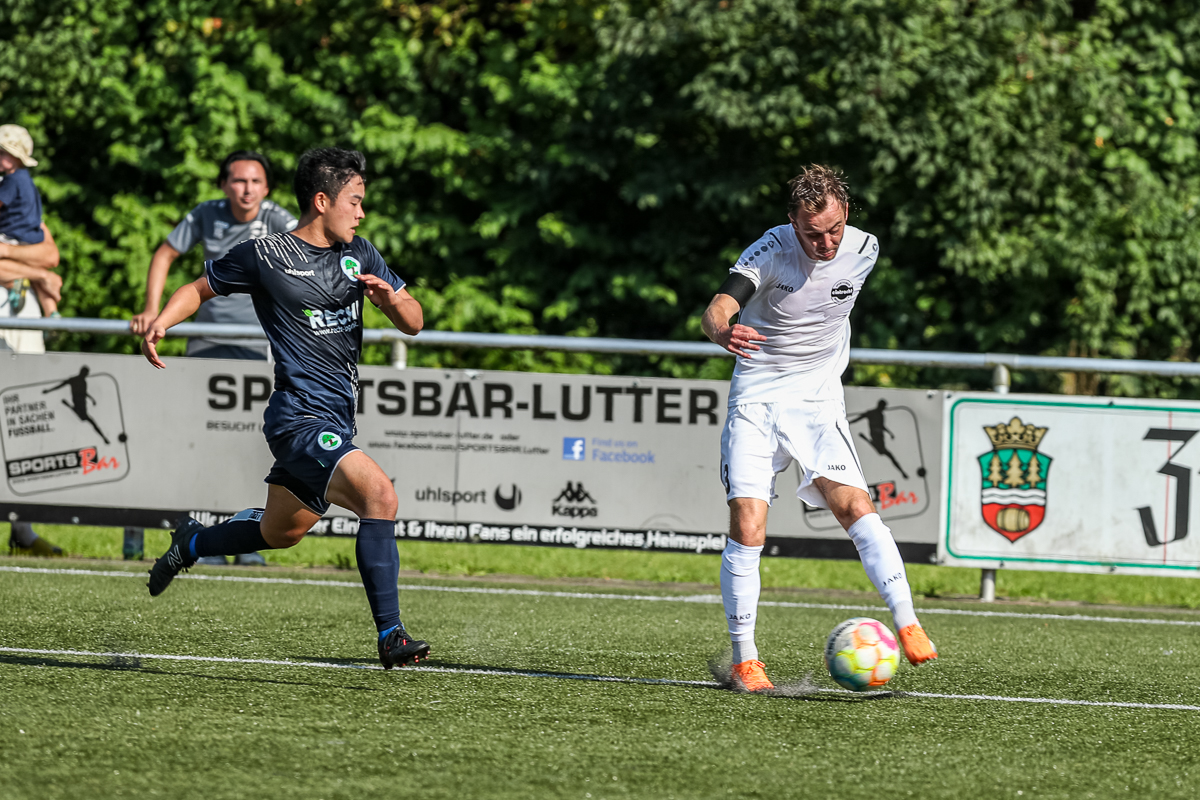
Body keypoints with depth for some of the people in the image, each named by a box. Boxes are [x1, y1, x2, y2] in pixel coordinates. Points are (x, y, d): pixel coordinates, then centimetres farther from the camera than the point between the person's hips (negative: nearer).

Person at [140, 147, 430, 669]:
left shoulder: (359, 255, 10)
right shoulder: (265, 255, -6)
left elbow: (413, 323, 11)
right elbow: (201, 288, 9)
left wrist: (392, 299, -11)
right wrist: (162, 320, -10)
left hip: (336, 419, 8)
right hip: (299, 416, -8)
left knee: (279, 533, 23)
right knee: (379, 494, -27)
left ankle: (192, 543, 50)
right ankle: (390, 635, -29)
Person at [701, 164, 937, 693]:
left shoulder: (862, 250, -2)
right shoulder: (772, 251, -16)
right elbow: (717, 309, -31)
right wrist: (724, 333, -53)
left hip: (820, 400, 2)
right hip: (756, 400, -2)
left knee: (854, 506, -20)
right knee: (746, 530, -12)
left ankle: (908, 626, -24)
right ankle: (743, 660, -1)